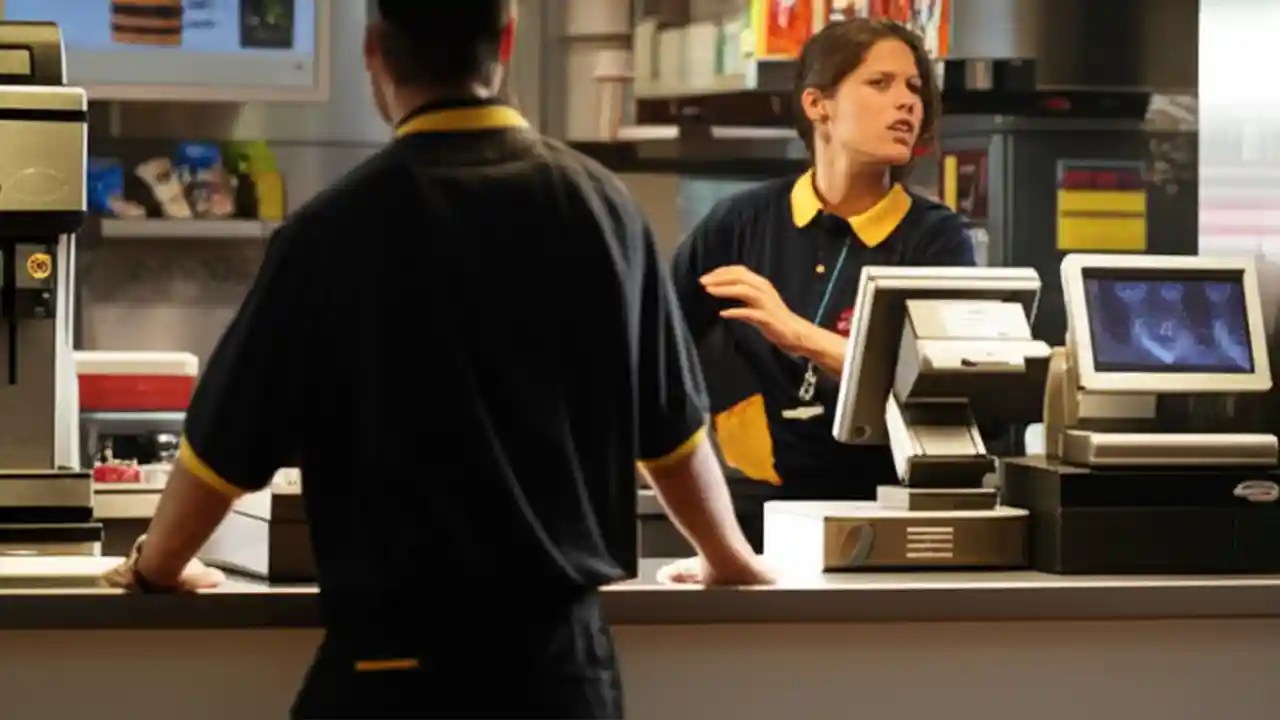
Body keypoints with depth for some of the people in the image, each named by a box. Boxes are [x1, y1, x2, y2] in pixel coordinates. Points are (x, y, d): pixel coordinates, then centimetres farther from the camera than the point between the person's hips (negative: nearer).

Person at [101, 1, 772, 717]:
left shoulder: (338, 230, -8)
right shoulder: (602, 204, 2)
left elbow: (226, 444, 2)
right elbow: (674, 430, 14)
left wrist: (156, 566, 22)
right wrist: (732, 559, 33)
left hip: (398, 659, -3)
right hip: (564, 652, 3)